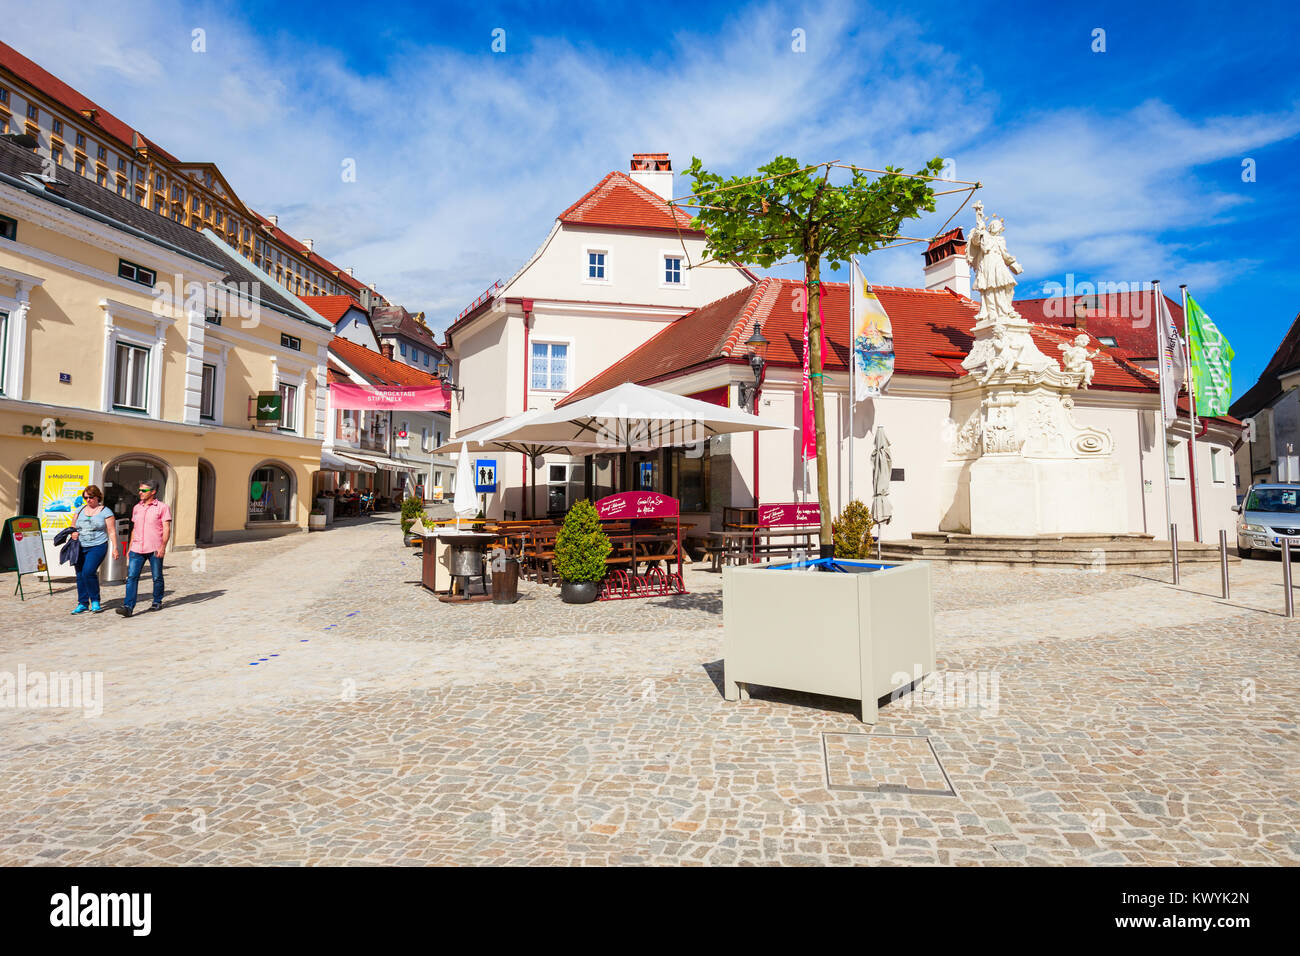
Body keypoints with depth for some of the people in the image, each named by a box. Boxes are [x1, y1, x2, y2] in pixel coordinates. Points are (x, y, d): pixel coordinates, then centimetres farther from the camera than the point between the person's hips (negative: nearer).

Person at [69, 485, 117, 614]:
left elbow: (112, 531, -2)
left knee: (88, 572, -18)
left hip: (97, 546, -5)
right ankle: (83, 604, 15)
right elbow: (73, 526, 23)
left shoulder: (105, 512, 0)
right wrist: (73, 533, 0)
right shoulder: (81, 510, 13)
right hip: (80, 547, 5)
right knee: (80, 575, 5)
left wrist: (114, 548, -8)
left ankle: (95, 601, -1)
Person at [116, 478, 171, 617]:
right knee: (131, 577, -7)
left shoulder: (162, 508, -1)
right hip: (137, 549, 4)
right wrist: (130, 548, 19)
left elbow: (166, 529, -7)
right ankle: (128, 607, -11)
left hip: (155, 549, -4)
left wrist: (163, 546, -18)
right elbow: (134, 529, 22)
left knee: (157, 577, 6)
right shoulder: (136, 508, 16)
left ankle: (157, 602, 23)